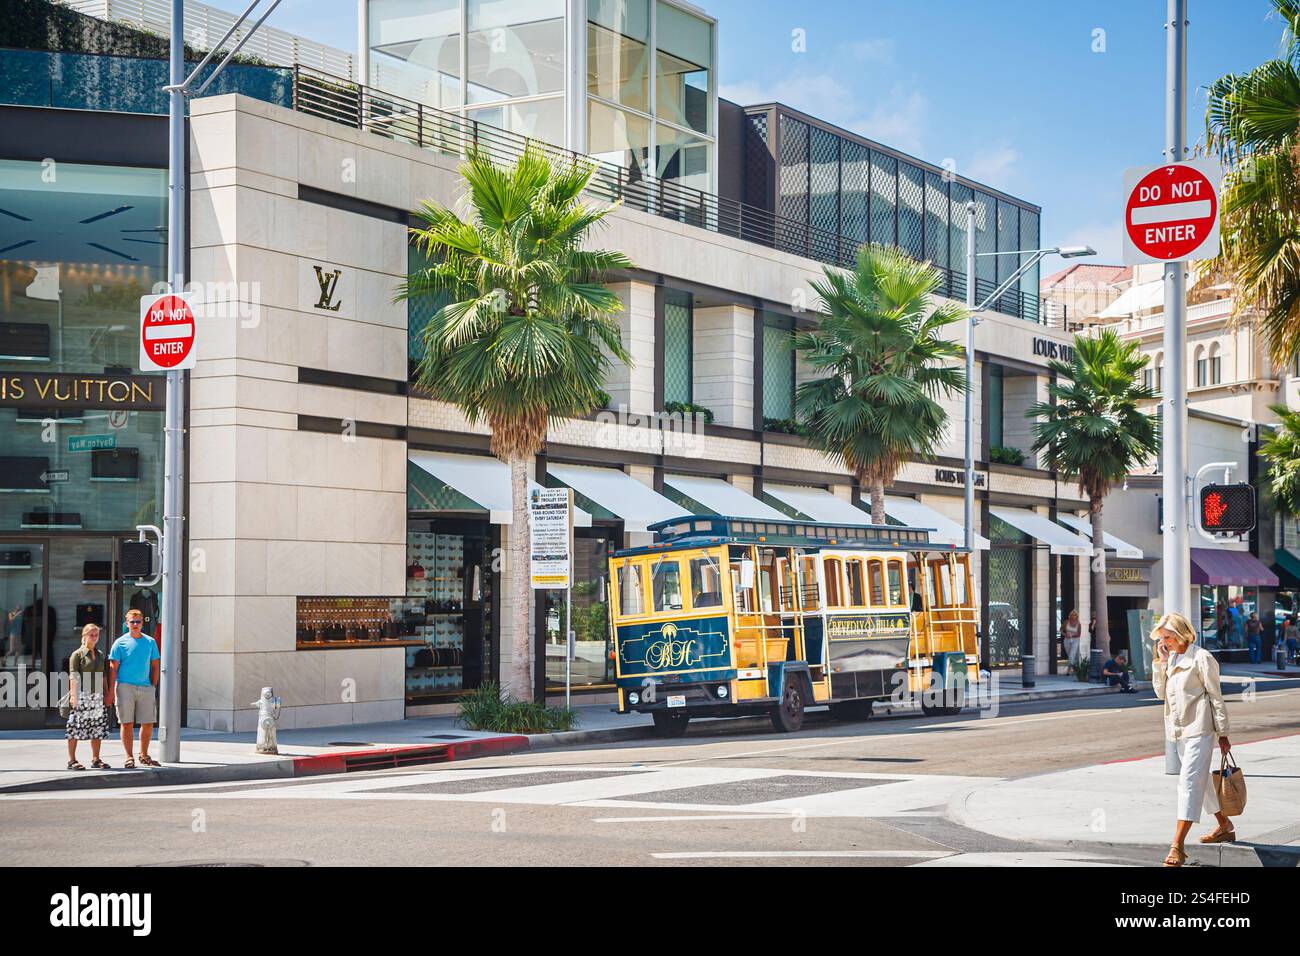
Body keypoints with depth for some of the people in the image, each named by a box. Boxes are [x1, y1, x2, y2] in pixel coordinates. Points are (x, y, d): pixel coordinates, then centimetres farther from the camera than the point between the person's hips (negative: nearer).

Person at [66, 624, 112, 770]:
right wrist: (73, 695, -18)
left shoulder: (100, 655, 18)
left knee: (98, 728, 4)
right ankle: (71, 760, -1)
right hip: (81, 695, -6)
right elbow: (73, 676, -9)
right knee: (76, 727, -5)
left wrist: (106, 694, 16)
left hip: (97, 696, 6)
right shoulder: (77, 654, -1)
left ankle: (95, 759, 11)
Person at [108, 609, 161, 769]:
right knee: (127, 723, -1)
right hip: (125, 687, -3)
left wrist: (153, 685, 5)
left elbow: (154, 666, 15)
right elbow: (113, 667, -1)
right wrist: (111, 689, -8)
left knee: (148, 723, 4)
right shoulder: (120, 643, 1)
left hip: (145, 688, 3)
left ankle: (144, 755, 19)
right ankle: (129, 757, 4)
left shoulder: (150, 642, 10)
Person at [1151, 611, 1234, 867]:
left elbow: (1216, 697, -8)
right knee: (1200, 781, 18)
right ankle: (1225, 826, 36)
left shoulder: (1201, 658, -10)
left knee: (1189, 781, -14)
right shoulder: (1170, 659, 12)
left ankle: (1177, 846, -20)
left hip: (1199, 729, -8)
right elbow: (1161, 693, 9)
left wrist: (1222, 733, -7)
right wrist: (1160, 663, -1)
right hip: (1179, 730, 8)